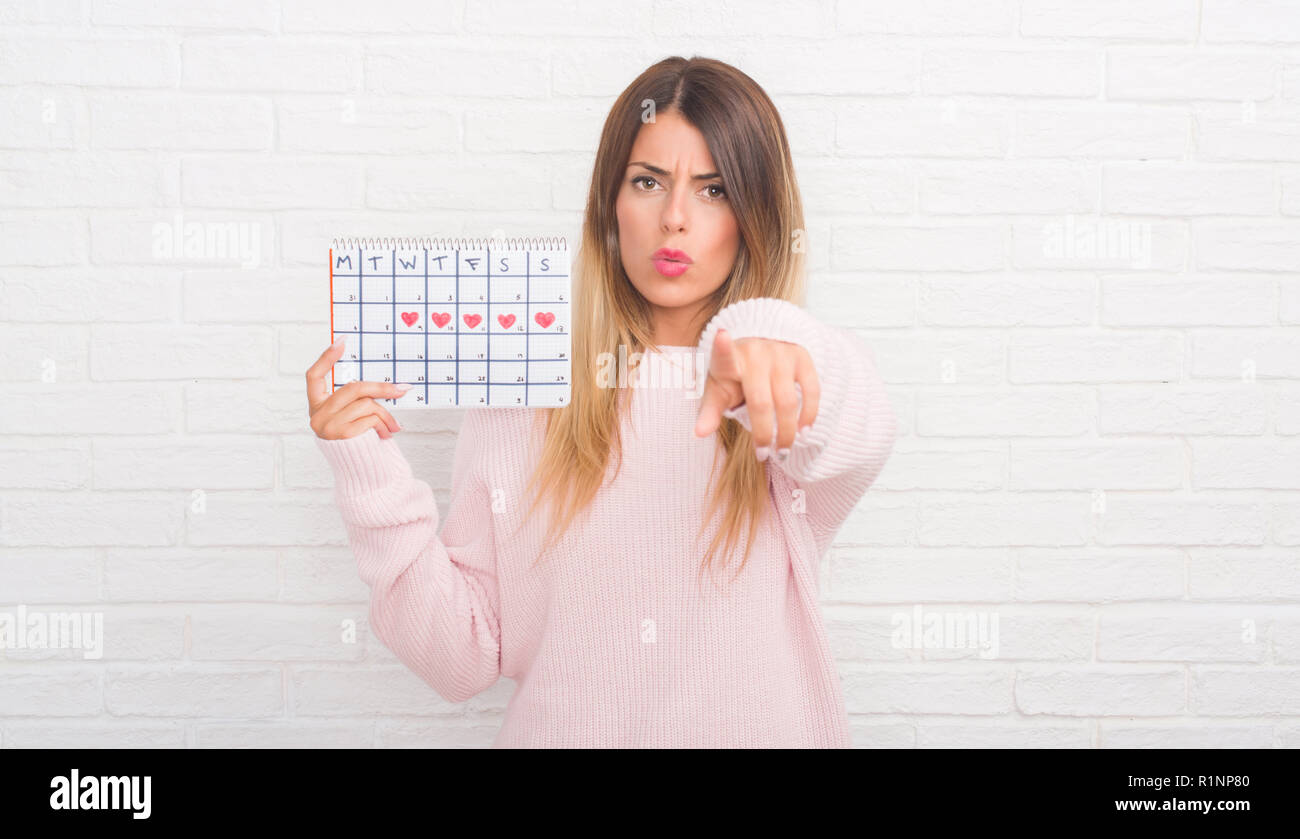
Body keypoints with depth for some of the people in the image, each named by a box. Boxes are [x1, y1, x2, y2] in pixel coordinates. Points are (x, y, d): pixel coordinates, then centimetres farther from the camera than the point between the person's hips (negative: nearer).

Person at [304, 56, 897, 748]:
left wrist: (774, 341, -41)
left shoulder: (812, 374, 2)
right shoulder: (517, 395, 3)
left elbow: (858, 442, -23)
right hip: (561, 729, 1)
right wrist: (378, 489, -10)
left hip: (764, 729, 0)